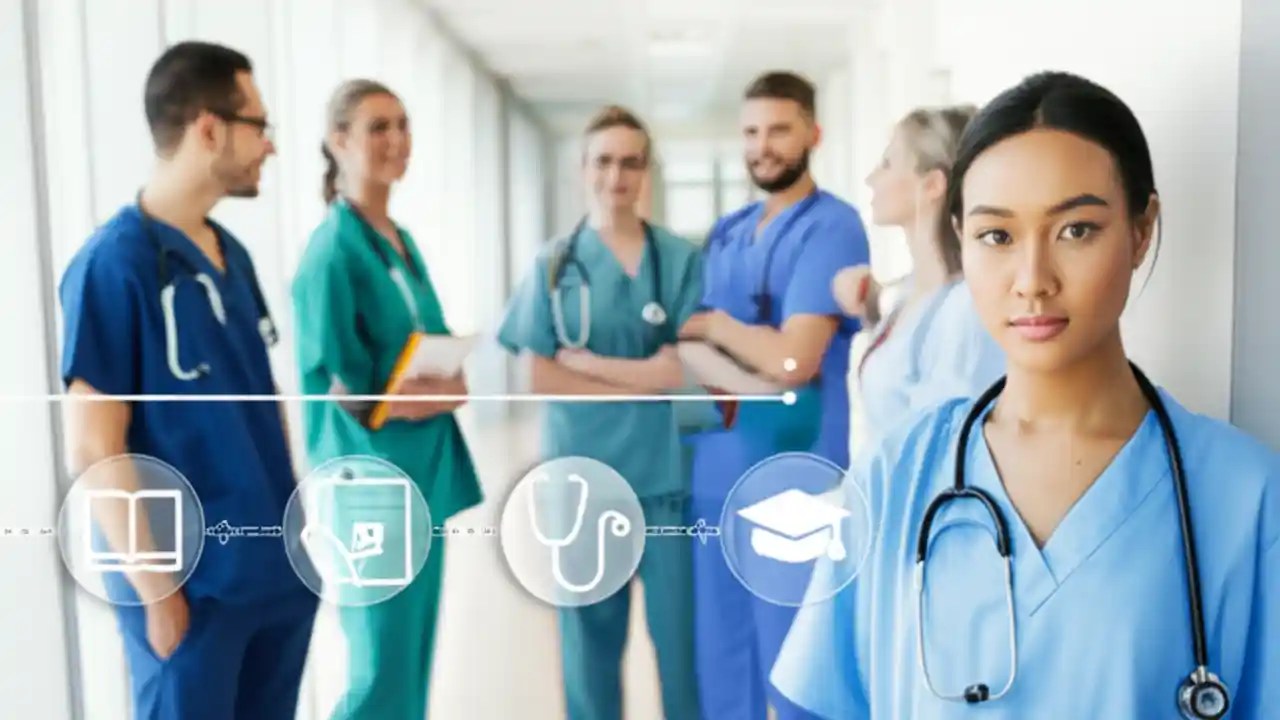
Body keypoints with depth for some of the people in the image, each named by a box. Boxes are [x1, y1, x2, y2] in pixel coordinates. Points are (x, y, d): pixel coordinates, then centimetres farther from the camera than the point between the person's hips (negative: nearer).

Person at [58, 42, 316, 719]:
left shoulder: (232, 254, 8)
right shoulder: (114, 264, -14)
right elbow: (94, 451, -16)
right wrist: (159, 592, -15)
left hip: (278, 569, 7)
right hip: (192, 587, -7)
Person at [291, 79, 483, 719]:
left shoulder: (403, 242, 11)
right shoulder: (333, 250, -14)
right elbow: (348, 395, -17)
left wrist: (447, 383, -5)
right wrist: (450, 392, -9)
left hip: (425, 472, 8)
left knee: (416, 659, 15)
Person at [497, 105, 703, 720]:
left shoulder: (681, 259, 1)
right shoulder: (553, 264, 3)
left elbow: (692, 369, -7)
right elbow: (539, 377, -5)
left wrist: (586, 361, -8)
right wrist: (645, 378, -10)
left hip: (669, 473, 0)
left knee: (682, 634, 6)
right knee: (590, 635, 11)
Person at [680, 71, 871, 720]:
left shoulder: (832, 227, -11)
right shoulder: (725, 234, 12)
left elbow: (792, 360, -20)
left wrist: (713, 326, -5)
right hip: (714, 467, 7)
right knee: (719, 652, 16)